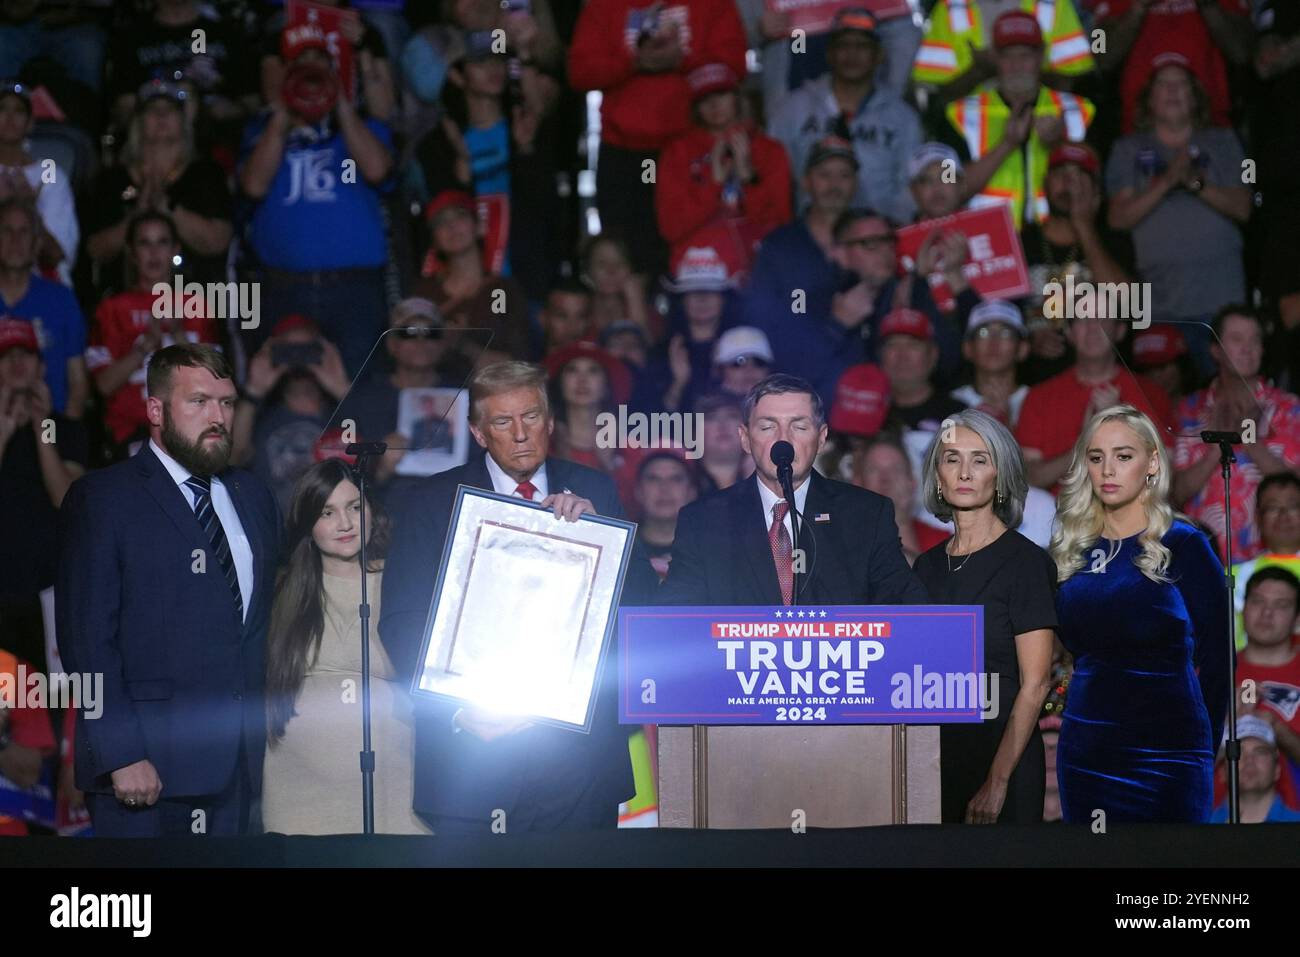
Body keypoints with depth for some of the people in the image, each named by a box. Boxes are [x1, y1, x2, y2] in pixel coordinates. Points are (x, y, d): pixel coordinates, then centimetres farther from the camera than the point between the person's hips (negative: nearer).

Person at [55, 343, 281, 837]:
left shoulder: (253, 497, 15)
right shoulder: (101, 499, -4)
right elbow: (86, 638, -9)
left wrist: (263, 734, 8)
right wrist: (122, 756, -16)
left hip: (239, 768, 5)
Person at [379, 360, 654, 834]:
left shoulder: (592, 492, 7)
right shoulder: (430, 504, 1)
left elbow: (641, 596, 2)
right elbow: (403, 624, -5)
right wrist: (459, 709, -18)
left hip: (580, 752, 2)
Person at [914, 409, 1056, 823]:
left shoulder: (1025, 561, -7)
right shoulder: (928, 565, 11)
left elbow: (1033, 684, -12)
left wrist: (997, 781, -18)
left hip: (1000, 754, -5)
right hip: (935, 758, 5)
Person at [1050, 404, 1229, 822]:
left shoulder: (1182, 545, -4)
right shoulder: (1075, 550, 10)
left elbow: (1216, 659, -3)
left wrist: (1202, 751, -1)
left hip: (1163, 753, -5)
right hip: (1084, 746, 5)